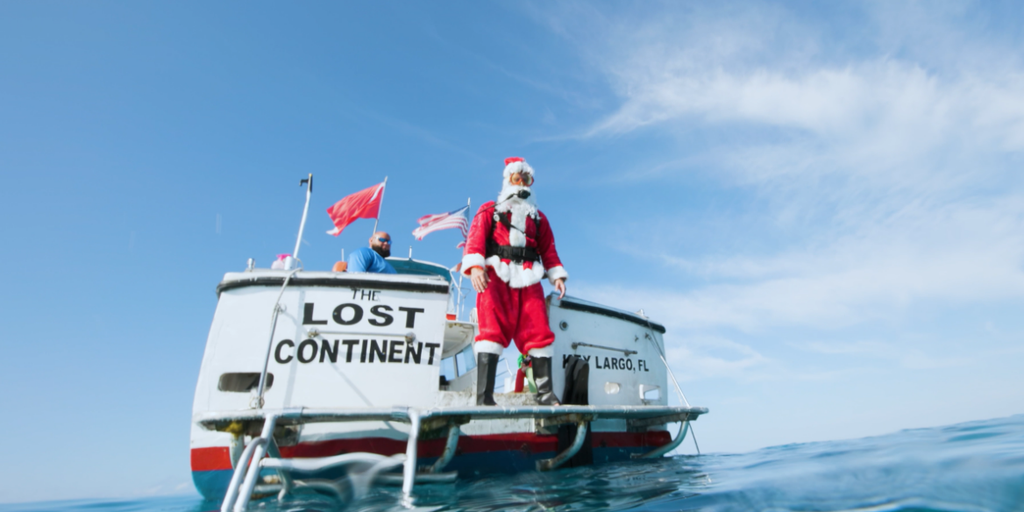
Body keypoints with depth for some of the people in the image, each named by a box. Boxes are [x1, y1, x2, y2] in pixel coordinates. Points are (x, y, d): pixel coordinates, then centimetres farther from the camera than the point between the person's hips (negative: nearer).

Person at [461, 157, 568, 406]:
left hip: (528, 280, 3)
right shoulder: (489, 210, 18)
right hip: (496, 276, -3)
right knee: (492, 329, -15)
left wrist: (557, 275, 3)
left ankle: (545, 393, -2)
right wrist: (475, 266, -17)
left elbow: (548, 249, 20)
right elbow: (475, 237, 2)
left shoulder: (538, 217, 29)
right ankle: (484, 396, -20)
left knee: (538, 332, -6)